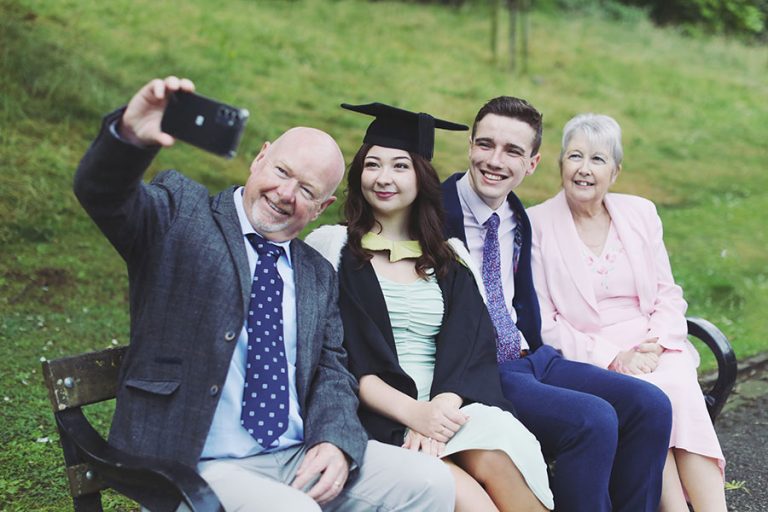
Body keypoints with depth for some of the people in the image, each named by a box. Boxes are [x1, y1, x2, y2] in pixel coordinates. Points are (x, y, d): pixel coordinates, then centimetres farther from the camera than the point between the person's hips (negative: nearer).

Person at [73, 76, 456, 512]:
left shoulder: (319, 276, 15)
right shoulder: (181, 211, 1)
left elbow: (331, 373, 13)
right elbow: (103, 194, -16)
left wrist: (337, 443, -9)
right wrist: (129, 133, -39)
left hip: (301, 458, 6)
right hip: (200, 467, -5)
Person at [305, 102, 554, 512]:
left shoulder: (448, 259, 18)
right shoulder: (332, 247, 8)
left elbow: (471, 348, 6)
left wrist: (442, 406, -15)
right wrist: (411, 411, -15)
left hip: (449, 405, 3)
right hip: (380, 417, -3)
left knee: (495, 461, -31)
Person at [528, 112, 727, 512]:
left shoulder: (640, 213, 12)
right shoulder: (537, 224, -1)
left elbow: (668, 295, 11)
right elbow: (543, 324, -4)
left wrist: (656, 344, -10)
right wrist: (612, 357, -14)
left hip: (654, 350, 3)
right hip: (584, 359, -3)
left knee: (681, 386, -28)